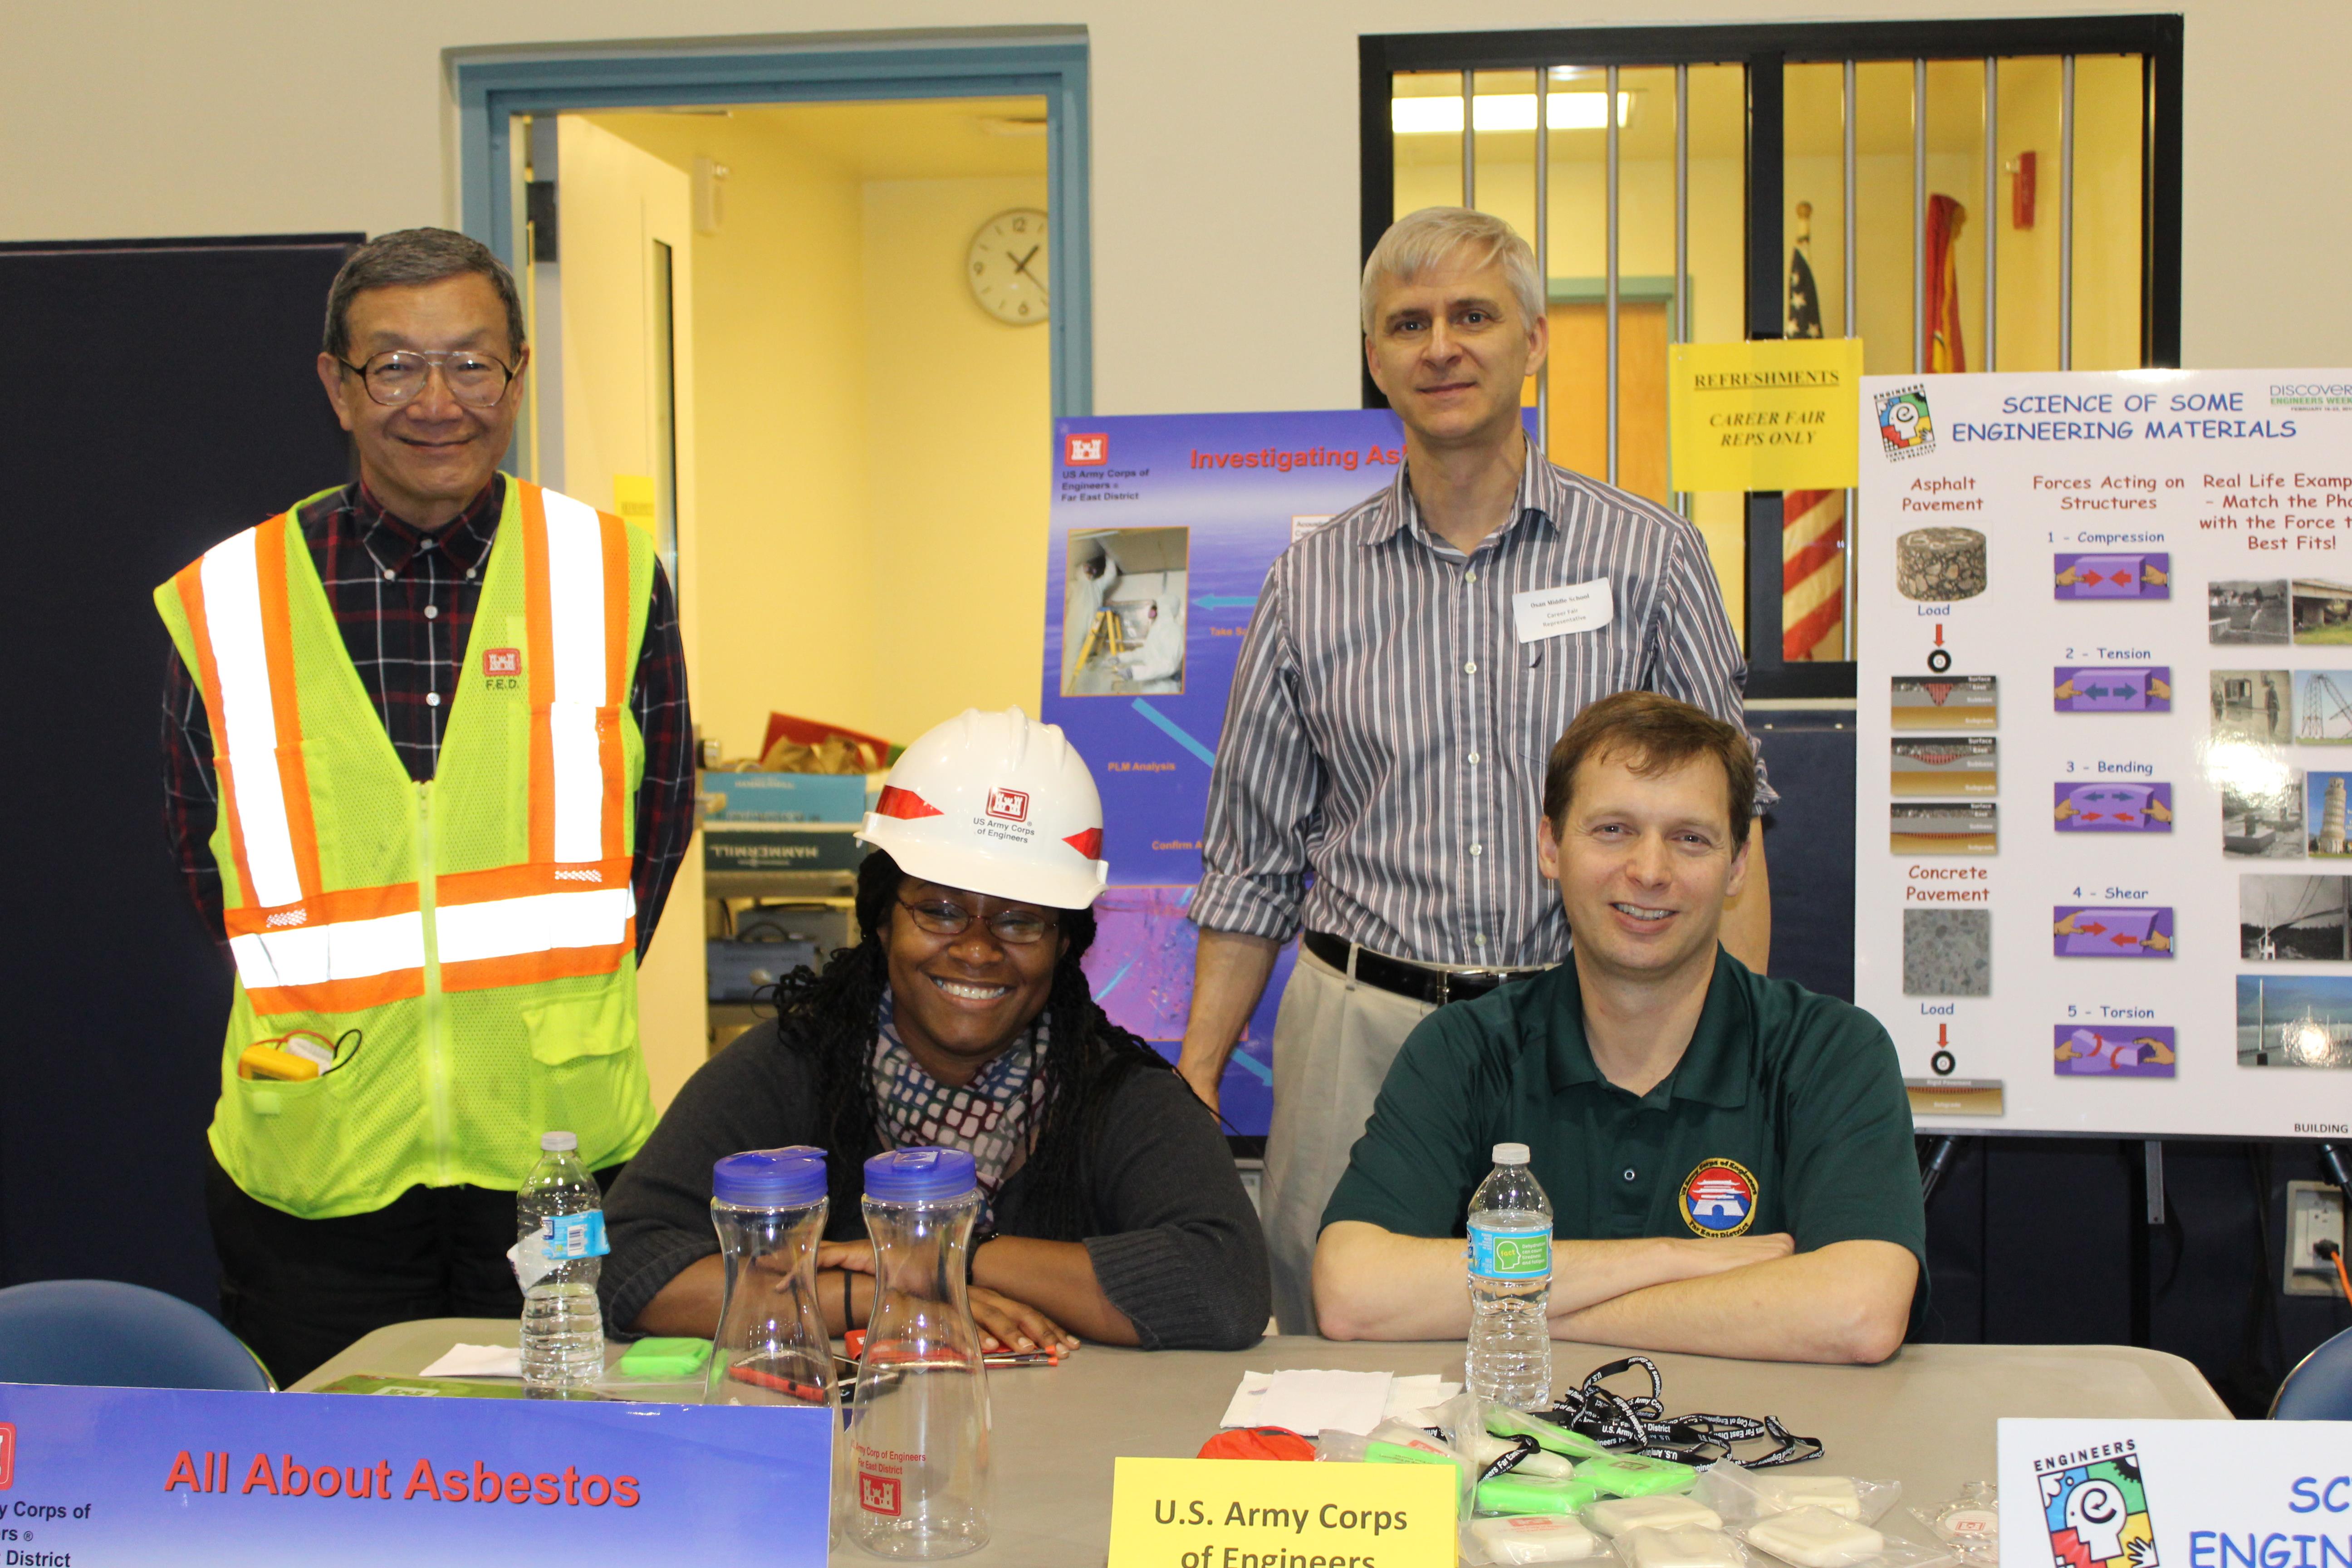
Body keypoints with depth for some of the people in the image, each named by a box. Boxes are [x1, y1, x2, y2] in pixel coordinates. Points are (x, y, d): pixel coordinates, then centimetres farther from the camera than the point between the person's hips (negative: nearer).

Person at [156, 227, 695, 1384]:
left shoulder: (610, 580, 1)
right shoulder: (227, 607, 0)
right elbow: (207, 856, 9)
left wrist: (545, 1015, 5)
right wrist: (337, 1026, 3)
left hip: (562, 1157, 0)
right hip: (312, 1171, 0)